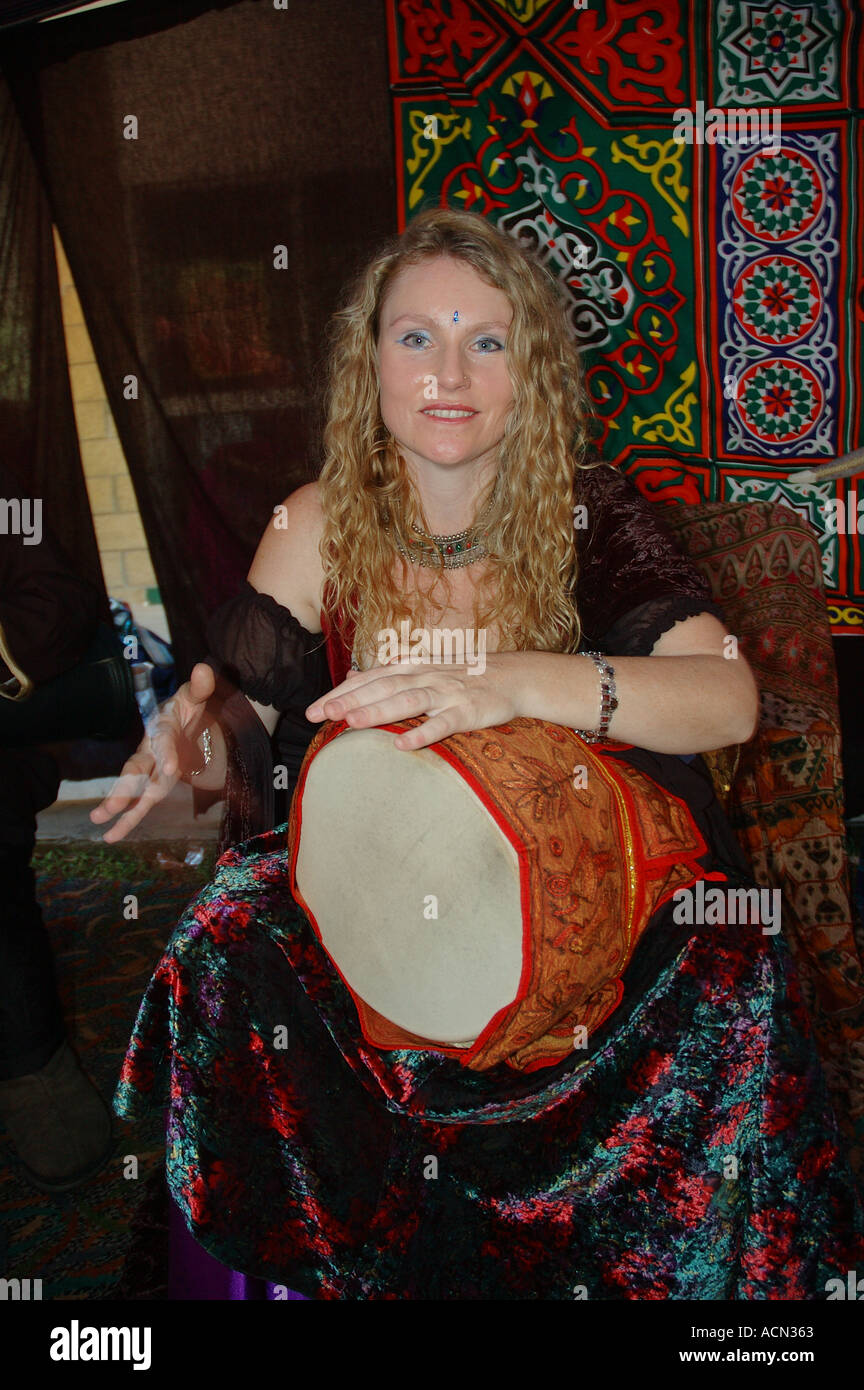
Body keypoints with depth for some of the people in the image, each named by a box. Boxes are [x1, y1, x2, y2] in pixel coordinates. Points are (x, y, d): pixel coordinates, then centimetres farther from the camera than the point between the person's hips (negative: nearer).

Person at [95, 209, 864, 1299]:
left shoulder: (584, 511, -7)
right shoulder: (318, 528, -3)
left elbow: (729, 699, -21)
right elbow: (242, 727, -1)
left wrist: (519, 684, -39)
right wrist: (196, 743, -27)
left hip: (577, 868, -1)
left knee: (720, 996, -26)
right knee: (225, 956, -25)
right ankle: (312, 1259, 1)